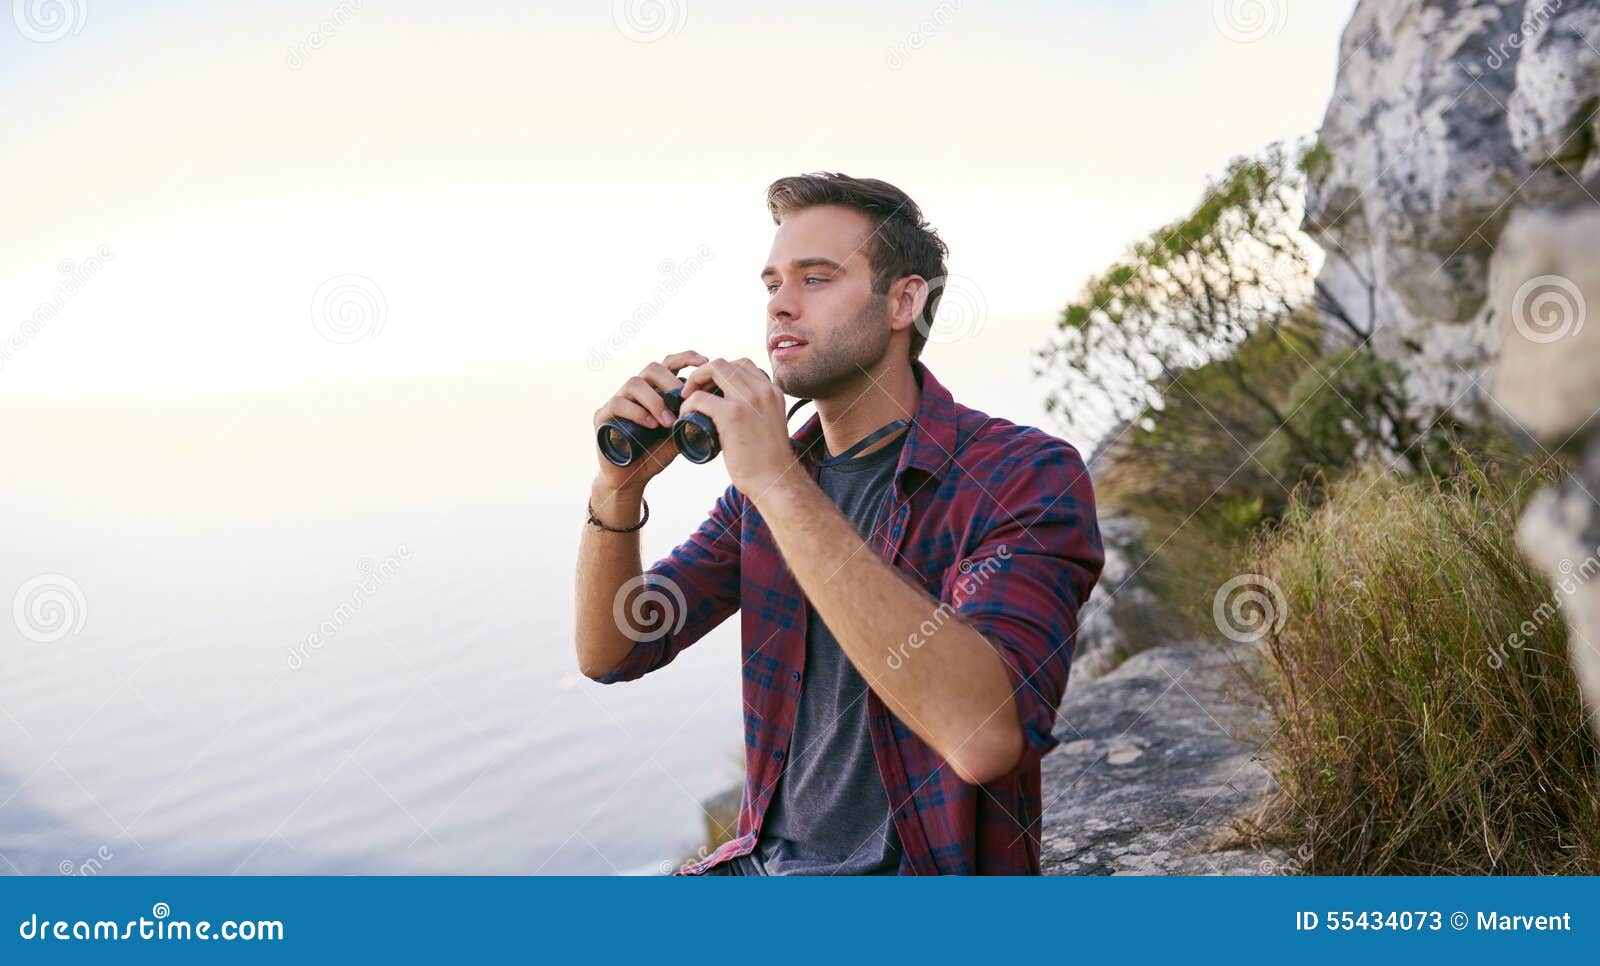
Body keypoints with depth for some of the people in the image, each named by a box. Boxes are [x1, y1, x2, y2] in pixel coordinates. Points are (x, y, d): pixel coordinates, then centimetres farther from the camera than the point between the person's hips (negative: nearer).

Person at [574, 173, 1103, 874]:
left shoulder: (1028, 476, -14)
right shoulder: (771, 478, 4)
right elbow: (609, 654, 4)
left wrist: (779, 483, -30)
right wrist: (619, 490, -14)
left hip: (931, 869, -5)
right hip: (762, 862, 5)